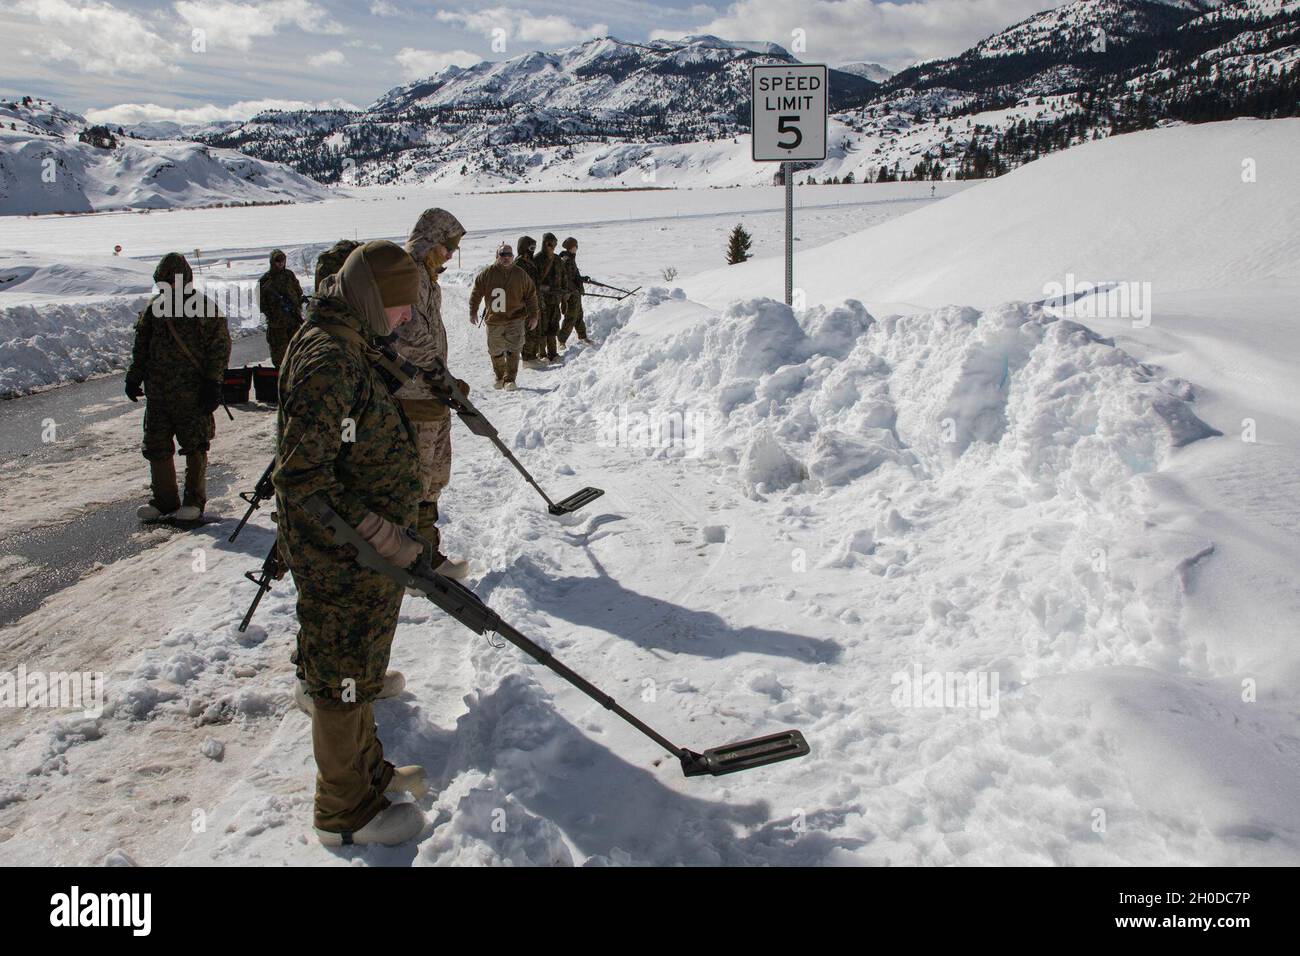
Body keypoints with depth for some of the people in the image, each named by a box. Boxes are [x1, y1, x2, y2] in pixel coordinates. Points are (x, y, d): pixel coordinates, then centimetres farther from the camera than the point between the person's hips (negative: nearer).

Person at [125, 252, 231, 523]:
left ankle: (194, 501, 13)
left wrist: (212, 382, -10)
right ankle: (164, 500, 18)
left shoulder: (205, 308, -4)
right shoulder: (154, 307, 10)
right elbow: (141, 345, 18)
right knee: (156, 447, 7)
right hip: (157, 392, 5)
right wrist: (134, 377, 12)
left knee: (195, 447, 2)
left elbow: (220, 347, -5)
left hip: (192, 392, -5)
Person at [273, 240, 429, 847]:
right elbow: (303, 478, -28)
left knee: (357, 669, 24)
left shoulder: (347, 345, 10)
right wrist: (386, 541, -26)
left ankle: (367, 770, 43)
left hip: (364, 552, 10)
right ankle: (347, 813, 23)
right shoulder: (327, 359, -25)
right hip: (342, 563, -10)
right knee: (343, 678, 6)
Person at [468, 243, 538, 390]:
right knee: (495, 351, 12)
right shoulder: (487, 273, -3)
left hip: (515, 319, -1)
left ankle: (510, 380, -5)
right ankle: (499, 376, 33)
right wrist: (473, 312, 7)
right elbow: (476, 293, 7)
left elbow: (531, 295, 6)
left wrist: (534, 316, 4)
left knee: (513, 350, -12)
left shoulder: (521, 274, -1)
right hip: (493, 320, 1)